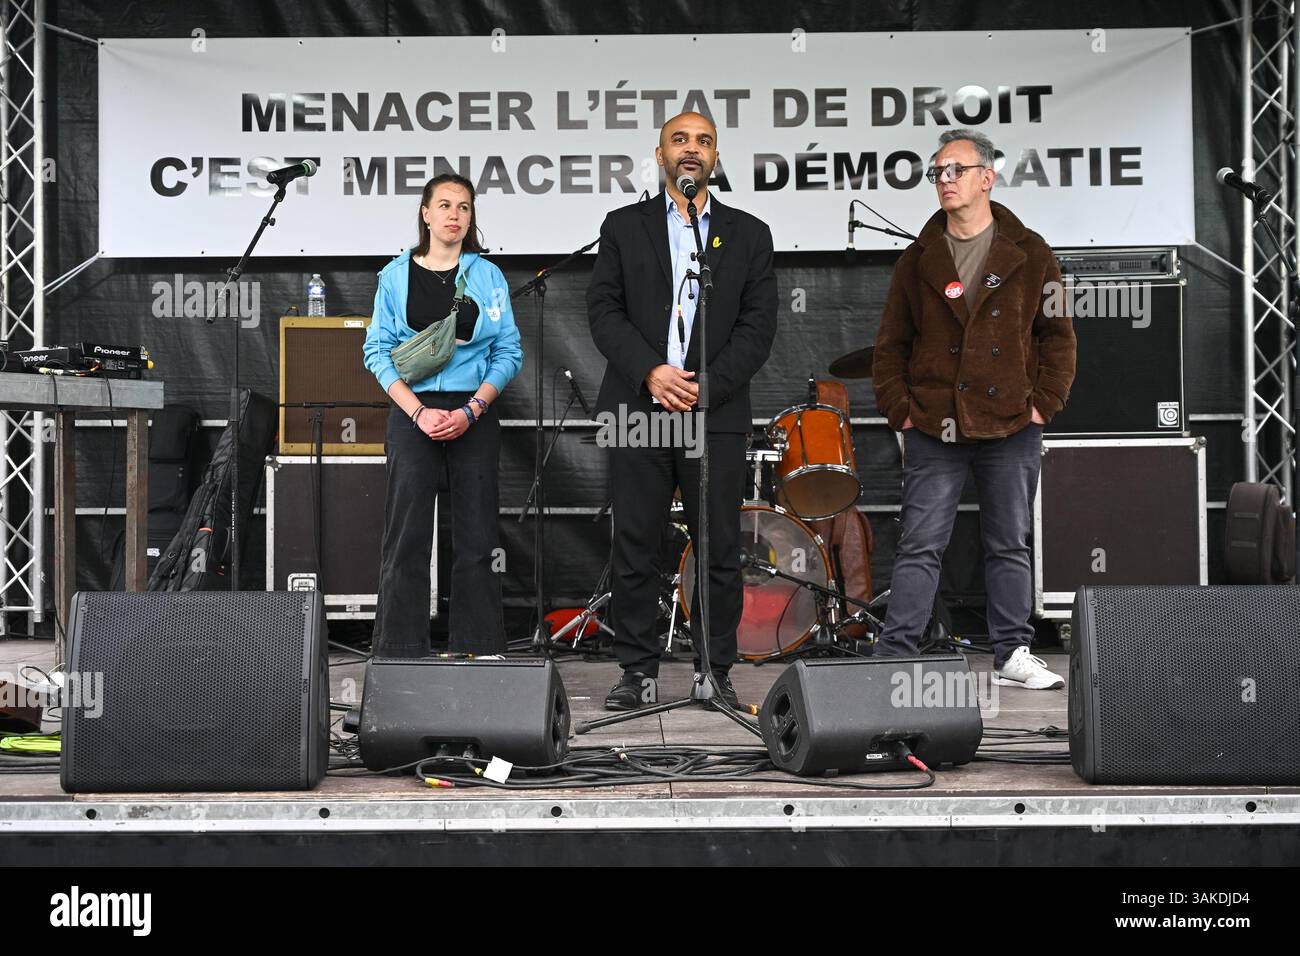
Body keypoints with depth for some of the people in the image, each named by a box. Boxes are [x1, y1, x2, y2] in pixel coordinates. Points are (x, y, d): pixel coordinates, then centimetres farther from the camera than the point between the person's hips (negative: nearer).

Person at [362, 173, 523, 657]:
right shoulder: (396, 275, 7)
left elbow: (508, 352, 4)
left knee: (476, 540, 1)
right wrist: (419, 412, -10)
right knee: (407, 539, -3)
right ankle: (401, 655, 2)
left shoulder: (487, 276, 8)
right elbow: (378, 350, 2)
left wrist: (470, 411, -9)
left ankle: (479, 653, 7)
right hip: (412, 413, -1)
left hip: (474, 415, 1)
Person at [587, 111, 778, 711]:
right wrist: (651, 371, -12)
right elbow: (604, 311, 2)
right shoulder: (624, 227, 11)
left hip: (717, 413, 0)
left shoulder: (749, 234, 11)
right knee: (635, 549, 1)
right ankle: (637, 672, 10)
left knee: (720, 550, 2)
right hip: (639, 409, 0)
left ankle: (717, 671, 11)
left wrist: (706, 386, -9)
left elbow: (758, 326, 3)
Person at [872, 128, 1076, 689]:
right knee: (919, 547, -2)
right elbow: (890, 344, 9)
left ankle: (1012, 654, 20)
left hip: (1012, 429, 0)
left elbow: (1058, 337, 8)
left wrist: (1044, 405, -1)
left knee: (1010, 546, 10)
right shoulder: (919, 260, 6)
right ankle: (894, 657, 0)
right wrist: (899, 409, -1)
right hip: (934, 429, 0)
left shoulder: (1029, 255, 4)